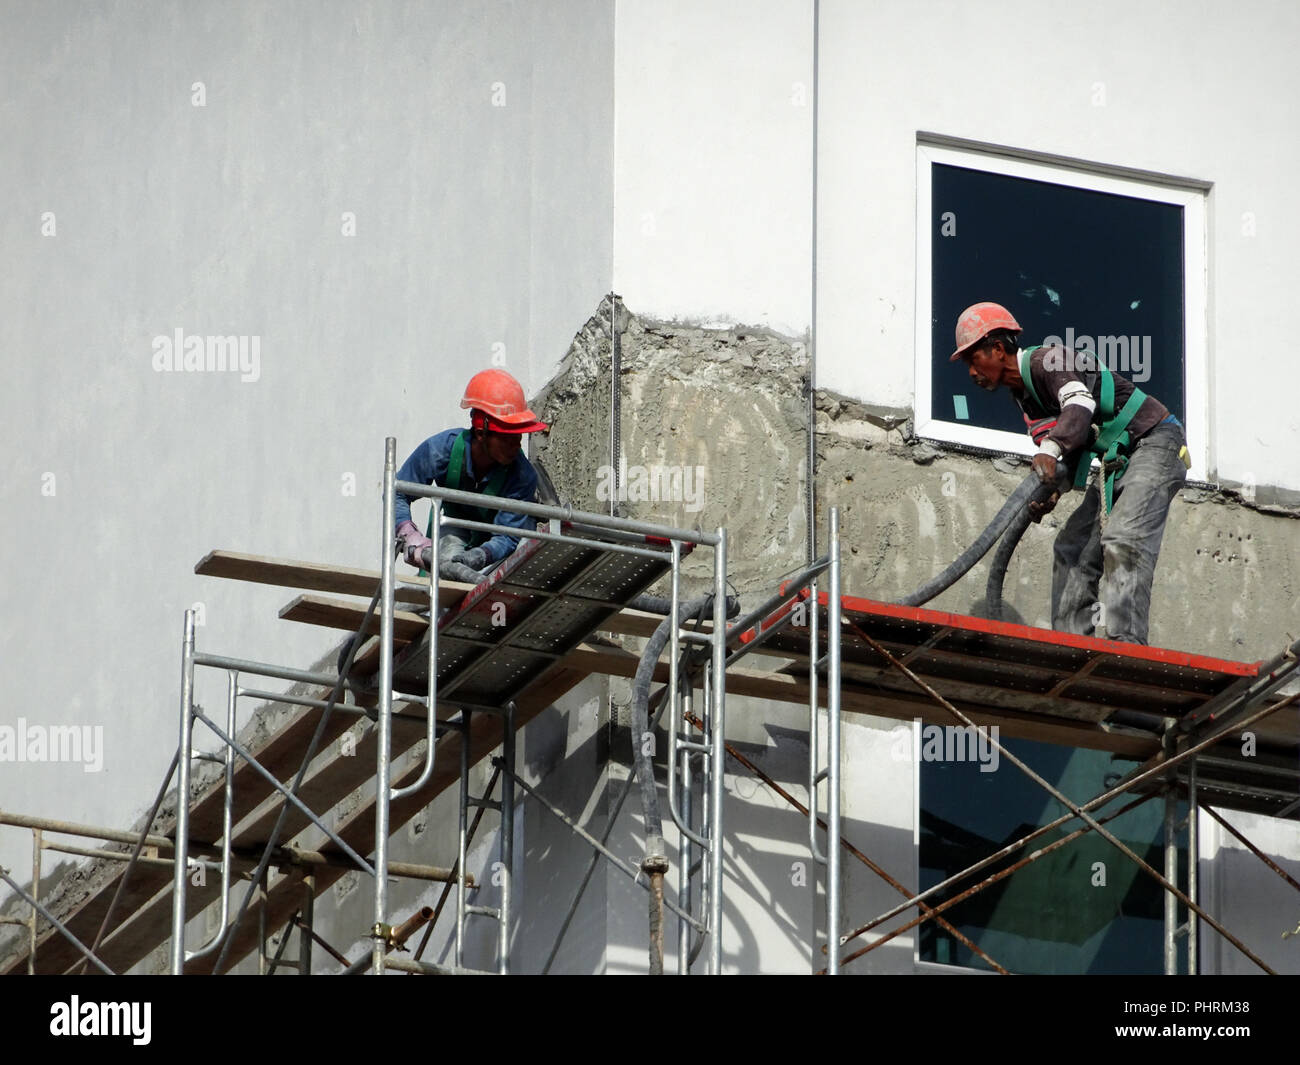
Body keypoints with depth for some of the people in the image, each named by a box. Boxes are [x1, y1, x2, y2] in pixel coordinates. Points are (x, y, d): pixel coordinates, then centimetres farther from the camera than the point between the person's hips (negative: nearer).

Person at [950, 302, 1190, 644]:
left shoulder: (1047, 361, -15)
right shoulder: (1022, 392, 14)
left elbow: (1080, 405, -35)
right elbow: (1066, 450, 6)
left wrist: (1050, 450, -51)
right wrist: (1051, 492, -15)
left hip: (1155, 443, -11)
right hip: (1118, 462, 11)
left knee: (1123, 540, -26)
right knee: (1073, 547, 7)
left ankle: (1122, 638, -37)